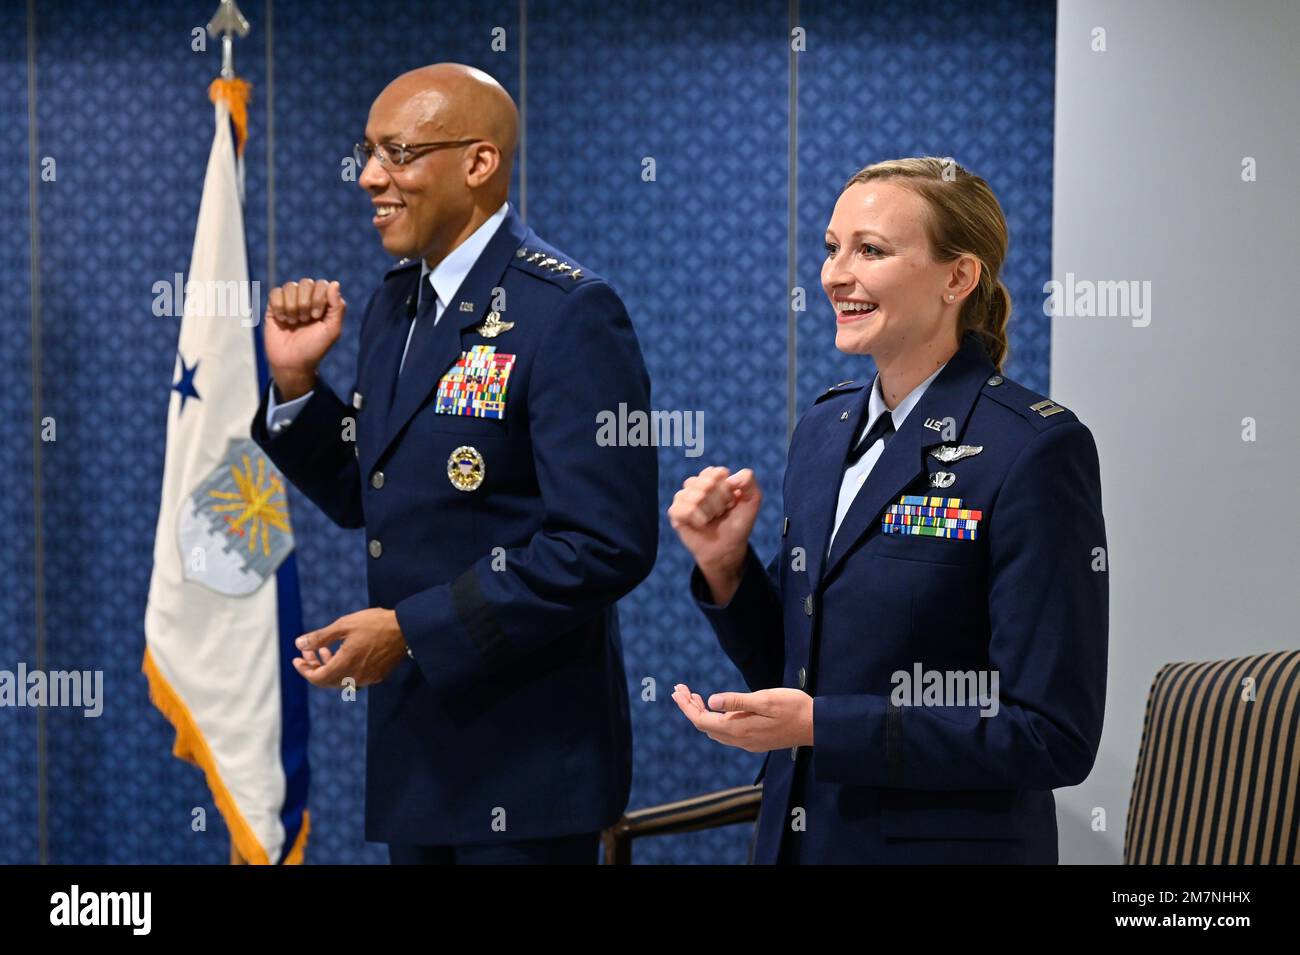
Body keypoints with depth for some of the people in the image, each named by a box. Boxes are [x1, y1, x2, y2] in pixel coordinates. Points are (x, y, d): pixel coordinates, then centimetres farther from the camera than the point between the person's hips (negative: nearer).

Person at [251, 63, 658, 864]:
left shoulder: (569, 313, -16)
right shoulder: (395, 303, 10)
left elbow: (608, 545, -22)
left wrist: (412, 628, -20)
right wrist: (296, 380, 1)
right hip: (411, 739, 8)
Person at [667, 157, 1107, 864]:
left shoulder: (1036, 449, -15)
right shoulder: (824, 428, 6)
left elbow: (1055, 737, -18)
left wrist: (823, 726, -21)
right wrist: (725, 567, -4)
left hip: (949, 844, -6)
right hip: (796, 834, 6)